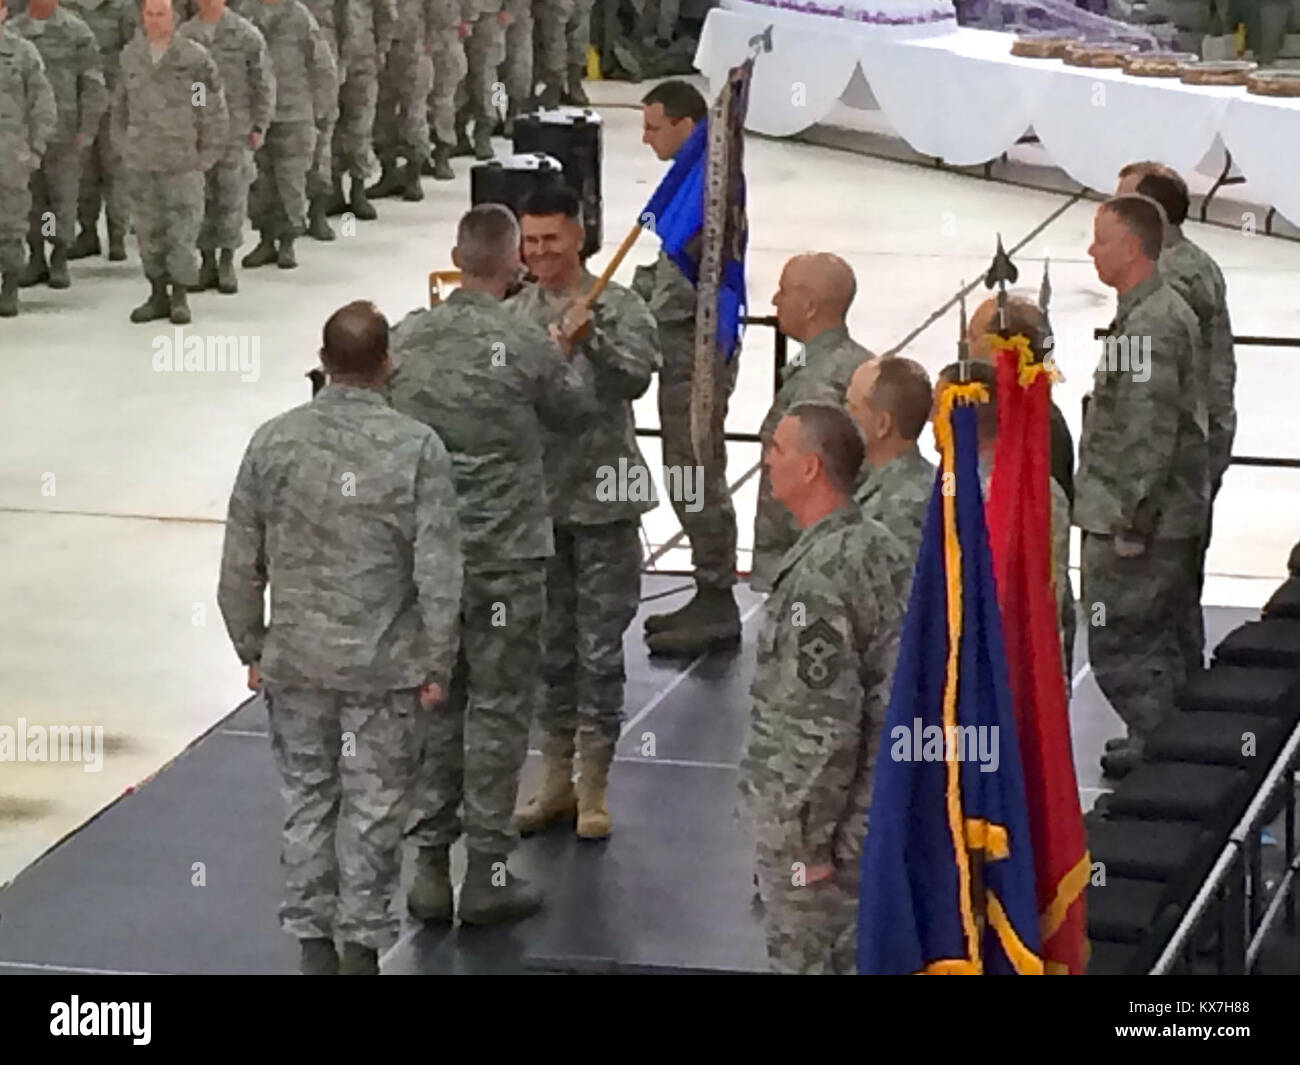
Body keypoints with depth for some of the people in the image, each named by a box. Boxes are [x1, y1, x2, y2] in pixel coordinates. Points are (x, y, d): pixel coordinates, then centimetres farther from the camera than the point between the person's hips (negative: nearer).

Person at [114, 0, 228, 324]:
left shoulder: (194, 57, -7)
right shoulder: (131, 55, 6)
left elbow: (214, 109, -3)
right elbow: (121, 104, 17)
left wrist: (208, 154, -3)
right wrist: (124, 143, 12)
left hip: (182, 161, -4)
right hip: (140, 163, 4)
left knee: (183, 230, -4)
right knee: (148, 229, 9)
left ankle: (180, 297, 6)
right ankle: (158, 294, 18)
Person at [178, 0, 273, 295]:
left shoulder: (247, 35, -1)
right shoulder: (184, 35, 7)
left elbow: (264, 84, 1)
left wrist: (259, 126, -4)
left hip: (235, 131, -3)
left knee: (231, 198, -2)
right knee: (199, 198, 3)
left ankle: (227, 263, 9)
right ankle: (207, 262, 12)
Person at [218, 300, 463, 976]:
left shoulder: (274, 442, -5)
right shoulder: (417, 448, -12)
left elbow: (240, 565, 0)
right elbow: (438, 572, -12)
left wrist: (252, 651, 11)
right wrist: (437, 665, -2)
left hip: (296, 660, 2)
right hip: (384, 665, -2)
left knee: (307, 799, 14)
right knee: (373, 807, 9)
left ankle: (313, 943, 21)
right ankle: (361, 944, 15)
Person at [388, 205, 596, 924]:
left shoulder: (407, 338, -3)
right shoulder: (525, 346, -14)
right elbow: (574, 409, 4)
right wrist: (576, 350, 22)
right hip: (505, 557, -4)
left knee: (433, 706, 14)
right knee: (498, 710, 6)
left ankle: (429, 870, 17)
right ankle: (486, 876, 11)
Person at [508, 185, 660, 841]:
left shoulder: (619, 308, -4)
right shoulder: (514, 314, 4)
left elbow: (638, 376, -19)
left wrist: (592, 336, -32)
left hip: (603, 501, -3)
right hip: (535, 499, 3)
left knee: (600, 649, 3)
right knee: (548, 646, 12)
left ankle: (594, 786, 14)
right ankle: (556, 779, 24)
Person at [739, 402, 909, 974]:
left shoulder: (820, 574, -24)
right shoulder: (881, 546, 4)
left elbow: (824, 726, -25)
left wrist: (806, 839, -17)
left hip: (806, 815, -9)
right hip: (875, 808, 9)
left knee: (805, 959, 4)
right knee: (857, 955, 18)